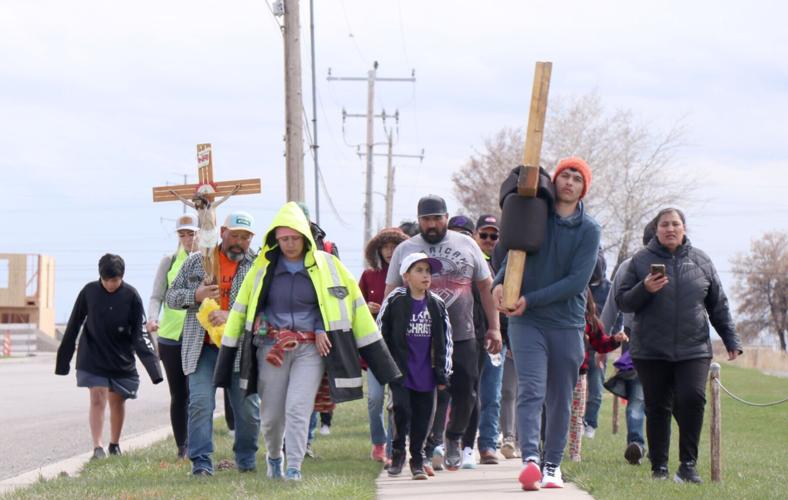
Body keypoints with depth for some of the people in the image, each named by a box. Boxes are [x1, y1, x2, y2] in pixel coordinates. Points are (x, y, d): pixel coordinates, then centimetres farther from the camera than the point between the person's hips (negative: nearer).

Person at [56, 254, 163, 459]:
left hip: (121, 360, 1)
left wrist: (153, 366, -17)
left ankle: (115, 445, 27)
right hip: (93, 359, -1)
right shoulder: (89, 292, -10)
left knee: (117, 401, 11)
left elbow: (140, 334, -9)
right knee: (98, 399, -10)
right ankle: (97, 448, -13)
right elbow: (73, 326, 0)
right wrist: (63, 360, 4)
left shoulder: (131, 296, -11)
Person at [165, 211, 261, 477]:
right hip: (202, 347, 0)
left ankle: (246, 459, 24)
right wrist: (195, 296, -7)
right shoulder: (197, 261, 10)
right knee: (200, 404, -11)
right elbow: (171, 296, 13)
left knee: (248, 408, 4)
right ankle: (201, 462, -8)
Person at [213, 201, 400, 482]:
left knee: (298, 408, -15)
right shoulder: (264, 267, 5)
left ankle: (294, 468, -8)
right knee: (272, 414, 5)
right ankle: (274, 458, 32)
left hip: (311, 348, -1)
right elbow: (241, 309, 11)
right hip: (271, 347, 1)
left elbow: (355, 306, 9)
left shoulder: (327, 266, 2)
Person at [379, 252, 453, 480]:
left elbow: (445, 341, 10)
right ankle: (398, 452, 12)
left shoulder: (437, 305, 6)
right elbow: (380, 335, 0)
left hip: (425, 373, 3)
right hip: (400, 372, -3)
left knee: (424, 415, 5)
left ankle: (417, 460, 17)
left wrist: (443, 373, 7)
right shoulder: (394, 301, -4)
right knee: (402, 410, -9)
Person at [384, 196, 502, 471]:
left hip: (462, 336, 1)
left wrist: (494, 327, 6)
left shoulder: (466, 245, 9)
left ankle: (454, 439, 23)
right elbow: (391, 294, 10)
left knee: (465, 393, 1)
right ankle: (429, 449, 9)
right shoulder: (404, 250, 7)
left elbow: (486, 286, 12)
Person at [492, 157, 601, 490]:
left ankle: (552, 465, 16)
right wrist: (499, 283, -12)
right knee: (531, 391, -15)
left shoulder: (589, 230, -1)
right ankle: (530, 460, -26)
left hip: (567, 324, 1)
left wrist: (531, 299, -14)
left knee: (560, 399, 7)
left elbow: (577, 281, -9)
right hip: (526, 322, -1)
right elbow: (510, 251, 9)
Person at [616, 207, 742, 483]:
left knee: (693, 399, -16)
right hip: (651, 351, 0)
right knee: (657, 409, 3)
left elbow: (718, 305, 15)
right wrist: (644, 289, -15)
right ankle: (659, 468, 12)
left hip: (694, 349, 1)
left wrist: (731, 340, 12)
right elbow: (622, 302, 3)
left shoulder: (700, 261, 10)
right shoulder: (641, 260, 4)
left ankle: (688, 464, -8)